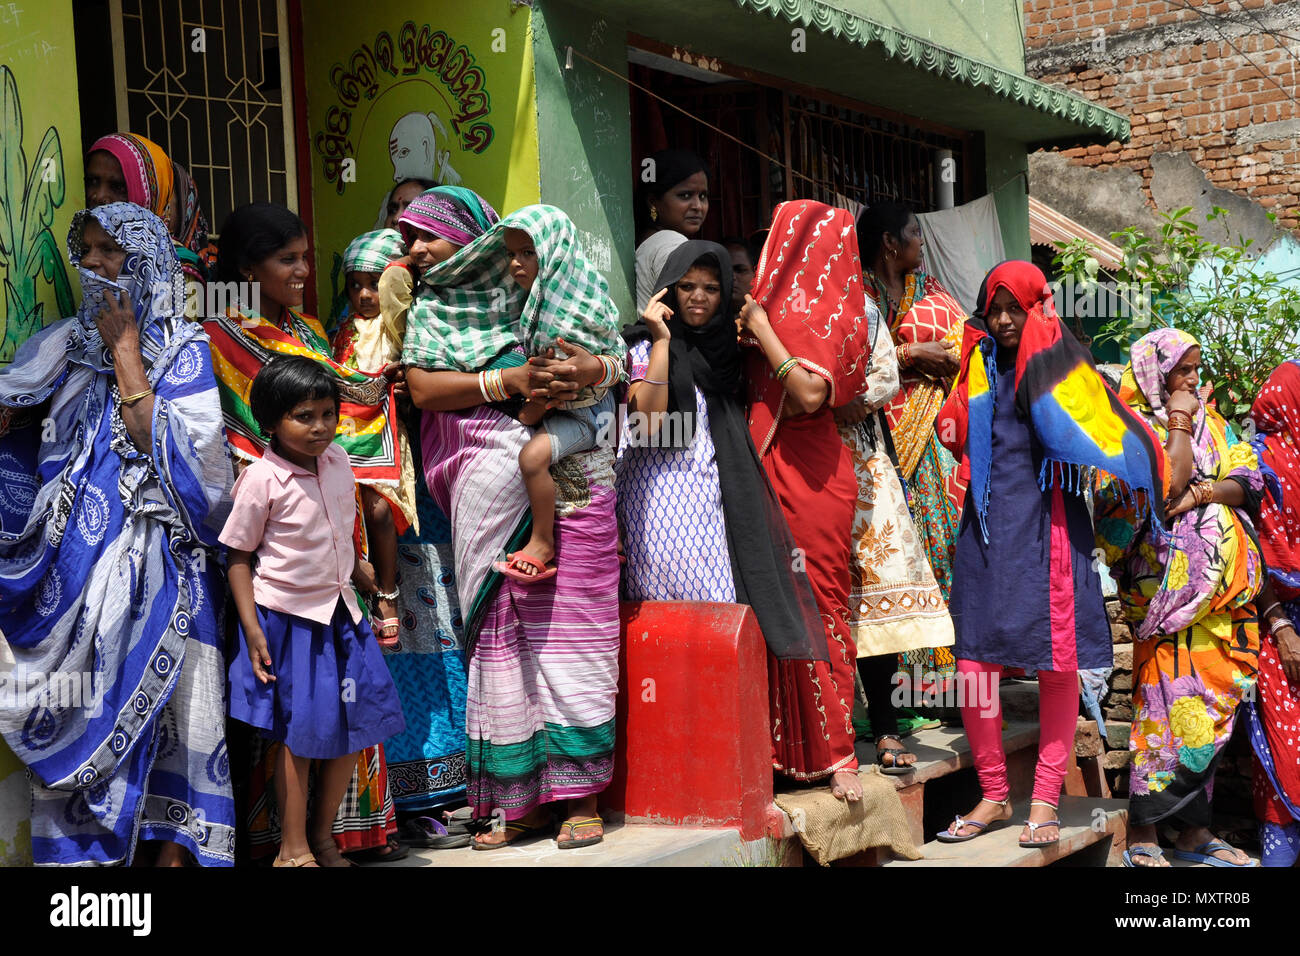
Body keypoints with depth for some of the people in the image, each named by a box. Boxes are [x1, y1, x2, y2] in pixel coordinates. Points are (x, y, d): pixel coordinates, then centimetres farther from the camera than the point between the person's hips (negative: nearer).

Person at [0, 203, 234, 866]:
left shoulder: (182, 348, 1)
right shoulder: (66, 343, 12)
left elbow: (162, 445, -13)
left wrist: (125, 351, -9)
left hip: (155, 557, -3)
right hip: (75, 556, 4)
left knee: (162, 703, -2)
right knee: (74, 702, 3)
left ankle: (175, 847, 7)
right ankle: (80, 850, 11)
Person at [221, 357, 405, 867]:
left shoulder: (338, 460, 0)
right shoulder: (262, 479, -17)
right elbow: (238, 554, -11)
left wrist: (359, 568, 14)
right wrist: (252, 629, -15)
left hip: (340, 610, 6)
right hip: (288, 617, -6)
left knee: (355, 725, 8)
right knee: (299, 735, 0)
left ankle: (323, 837, 26)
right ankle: (293, 851, 15)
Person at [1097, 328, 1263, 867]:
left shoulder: (1211, 423, 19)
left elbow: (1248, 479, 8)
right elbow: (1169, 485, -16)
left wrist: (1207, 490, -9)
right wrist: (1178, 424, -8)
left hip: (1223, 583, 6)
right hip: (1170, 577, -6)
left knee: (1211, 707, 6)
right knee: (1170, 702, -10)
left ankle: (1194, 830, 13)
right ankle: (1142, 834, -3)